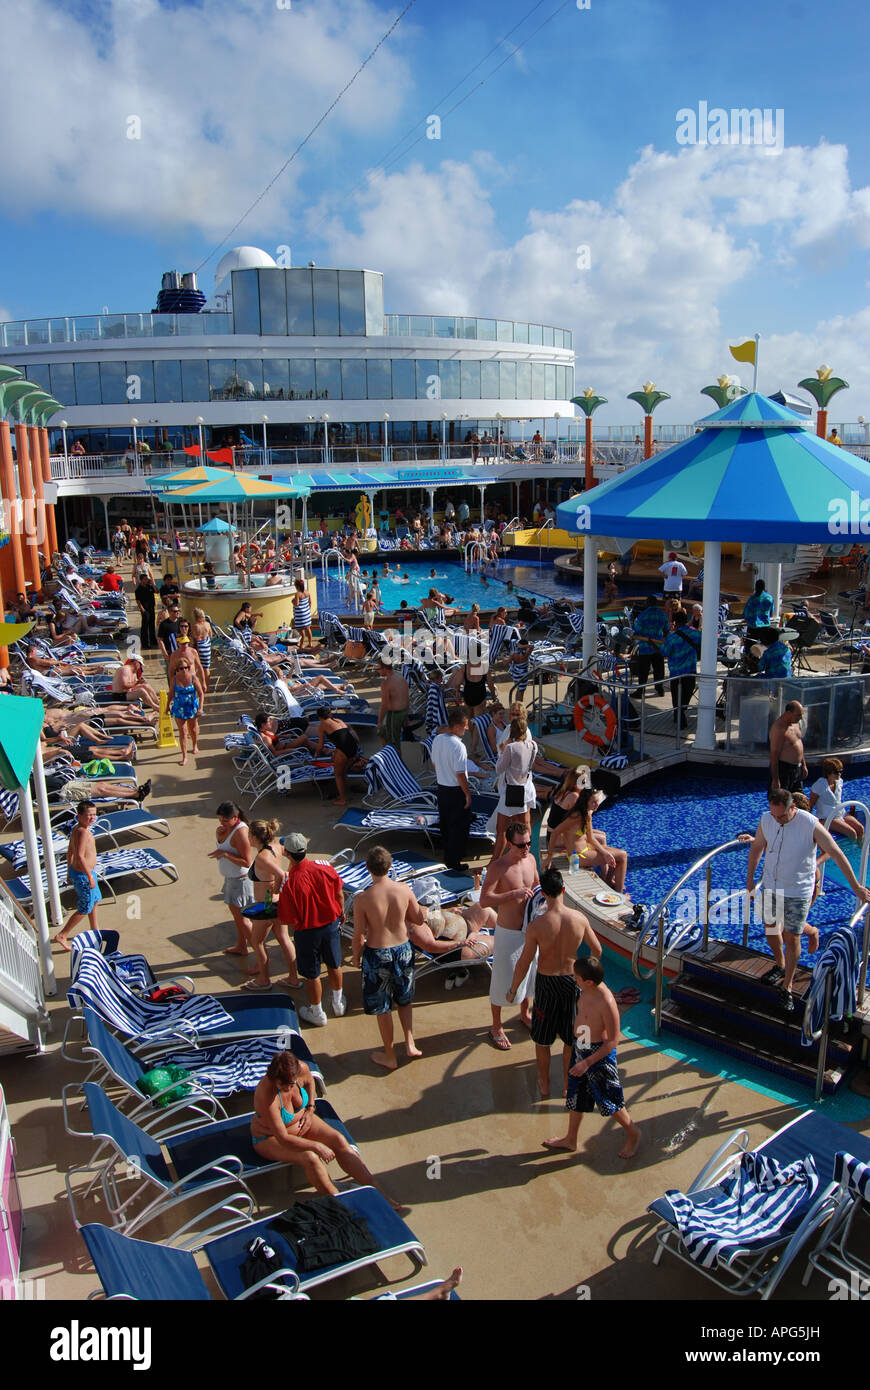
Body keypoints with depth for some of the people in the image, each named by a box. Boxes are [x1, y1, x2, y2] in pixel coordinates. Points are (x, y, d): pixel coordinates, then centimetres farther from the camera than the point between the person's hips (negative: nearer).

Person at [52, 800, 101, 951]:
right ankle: (61, 936, 13)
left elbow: (70, 851, 13)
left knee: (95, 900, 26)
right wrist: (90, 877, -26)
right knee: (84, 909, 5)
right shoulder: (83, 832, -27)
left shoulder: (76, 829, 3)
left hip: (75, 871, 10)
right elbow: (80, 856, -32)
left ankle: (94, 931, 43)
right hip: (83, 875, -10)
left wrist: (69, 870, 23)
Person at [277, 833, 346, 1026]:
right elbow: (339, 895, -2)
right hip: (332, 924, 4)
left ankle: (316, 1013, 34)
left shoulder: (289, 883, -29)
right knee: (334, 965, 25)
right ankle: (338, 1003, 45)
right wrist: (340, 913, 18)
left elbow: (287, 920, -21)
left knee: (311, 974, 16)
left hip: (307, 932, -4)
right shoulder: (325, 867, -17)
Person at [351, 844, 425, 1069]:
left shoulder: (362, 899, -22)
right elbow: (419, 920, 0)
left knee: (382, 1008, 15)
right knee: (405, 999, 28)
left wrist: (356, 956, 5)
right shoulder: (404, 890, -14)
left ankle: (389, 1056, 29)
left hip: (377, 955, -3)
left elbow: (359, 935, -13)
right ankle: (410, 1044, 30)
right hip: (403, 949, 3)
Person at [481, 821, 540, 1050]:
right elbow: (484, 900, -28)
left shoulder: (530, 859, -2)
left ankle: (525, 1013, 48)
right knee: (503, 981, 7)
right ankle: (496, 1028, 26)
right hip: (508, 933, -6)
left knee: (527, 973, 24)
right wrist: (514, 894, -35)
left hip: (530, 929, 6)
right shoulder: (497, 867, -22)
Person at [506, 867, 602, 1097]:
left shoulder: (536, 925, -21)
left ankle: (544, 1085, 34)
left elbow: (524, 962, -15)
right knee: (571, 1038, 21)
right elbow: (597, 950, 0)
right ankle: (568, 1083, 35)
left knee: (542, 1039, 19)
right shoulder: (580, 919, -14)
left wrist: (512, 990, 0)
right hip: (572, 981, 2)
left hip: (546, 983, -2)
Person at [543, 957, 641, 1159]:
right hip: (580, 1049, 8)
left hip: (599, 1053, -8)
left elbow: (613, 1041, -25)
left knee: (609, 1101, 10)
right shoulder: (587, 991, -6)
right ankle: (571, 1139, 39)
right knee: (576, 1096, 20)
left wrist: (587, 1062, -25)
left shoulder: (606, 1002, -31)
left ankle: (633, 1134, 35)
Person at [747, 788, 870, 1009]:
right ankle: (780, 966, 44)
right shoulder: (766, 820, -8)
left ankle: (787, 988, 16)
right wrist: (750, 878, 13)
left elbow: (837, 855, -12)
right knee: (770, 929, 16)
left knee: (791, 938, 1)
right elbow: (757, 847, 9)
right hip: (770, 886, 4)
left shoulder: (811, 825, -21)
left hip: (798, 891, -4)